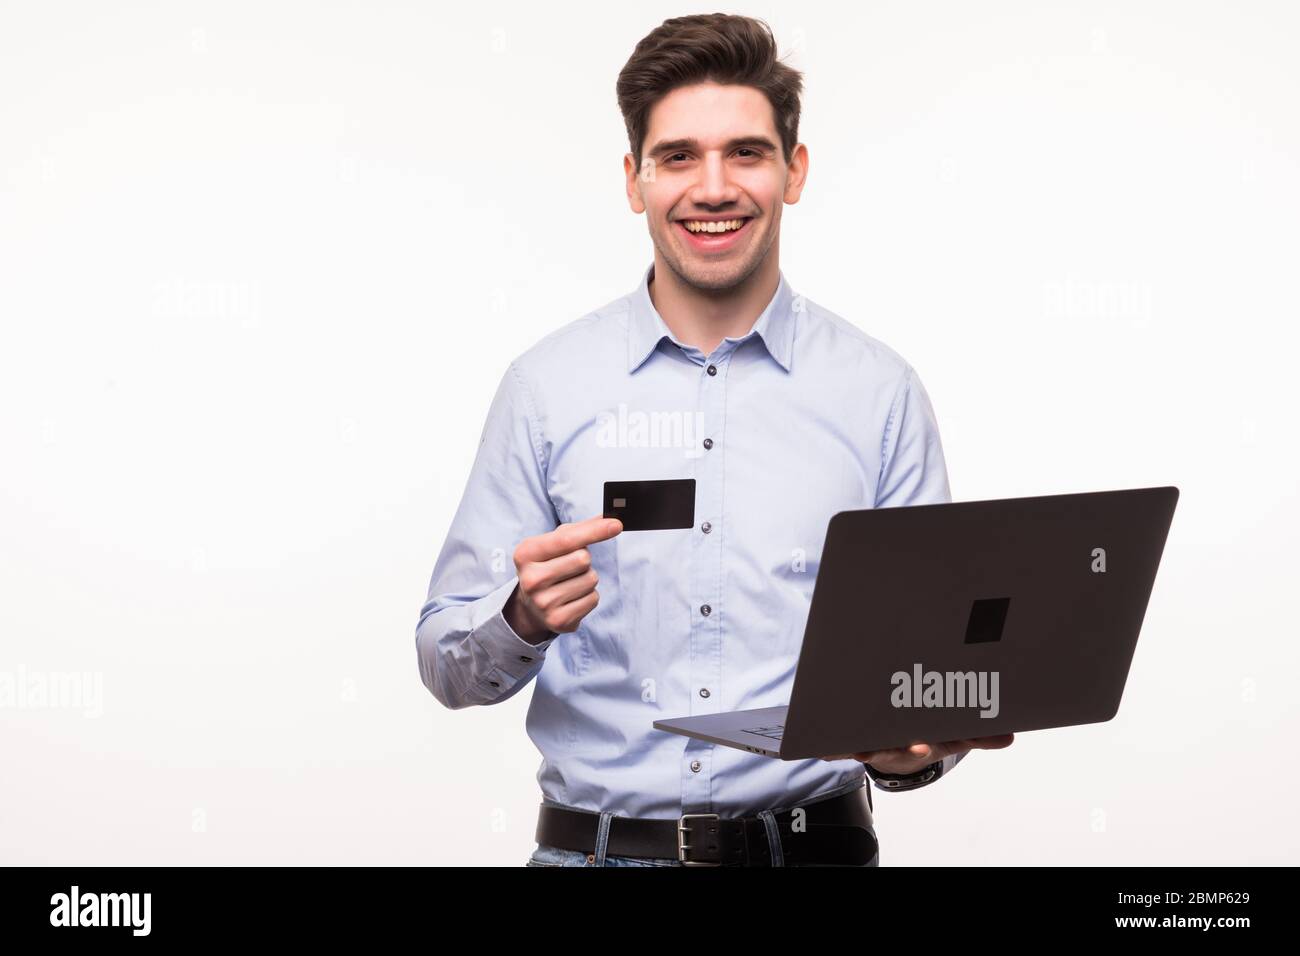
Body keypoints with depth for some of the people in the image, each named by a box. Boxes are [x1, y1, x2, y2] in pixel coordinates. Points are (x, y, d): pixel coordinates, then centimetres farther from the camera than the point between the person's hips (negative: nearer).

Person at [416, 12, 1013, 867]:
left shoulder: (880, 393, 5)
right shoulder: (548, 386, 6)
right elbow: (448, 663, 8)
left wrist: (915, 749, -15)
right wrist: (524, 619, -13)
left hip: (812, 845, 0)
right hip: (598, 846, 1)